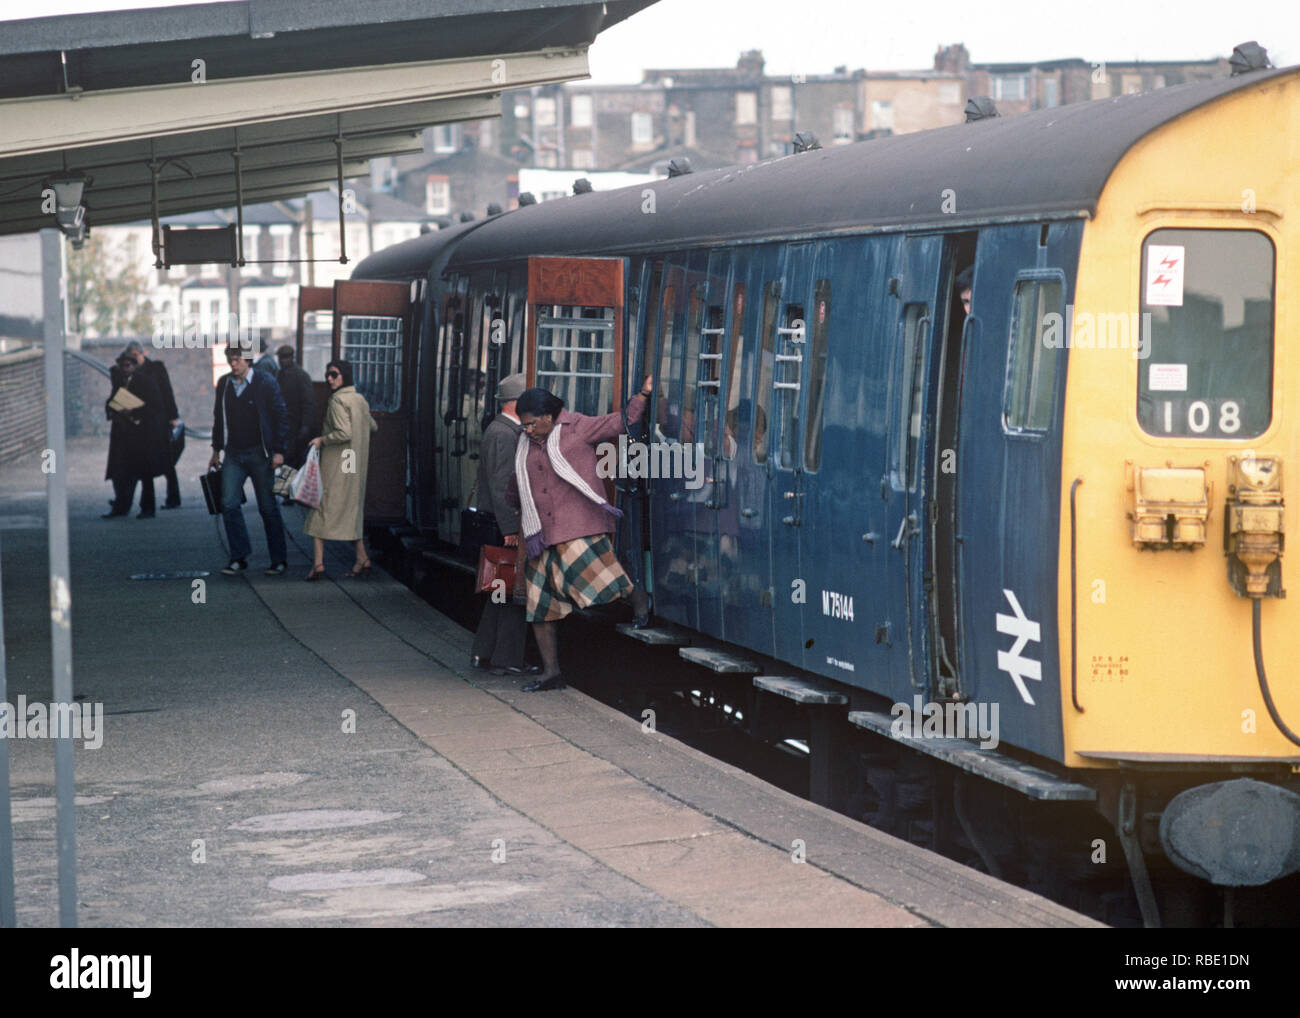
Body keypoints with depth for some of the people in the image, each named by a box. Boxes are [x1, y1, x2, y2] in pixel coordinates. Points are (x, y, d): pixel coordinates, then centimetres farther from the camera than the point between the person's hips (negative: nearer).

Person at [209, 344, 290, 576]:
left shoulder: (265, 382, -7)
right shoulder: (224, 383, 7)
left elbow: (281, 416, -6)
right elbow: (218, 417, 17)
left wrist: (278, 451, -11)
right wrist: (216, 449, 15)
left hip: (259, 454, -4)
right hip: (234, 454, 4)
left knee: (268, 508, 2)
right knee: (229, 504, -7)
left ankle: (279, 561, 10)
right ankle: (239, 558, 1)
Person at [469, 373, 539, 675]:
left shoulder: (503, 431, 16)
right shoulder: (503, 435, -17)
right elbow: (501, 486, -22)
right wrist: (511, 529, -24)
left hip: (507, 525, 11)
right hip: (508, 524, -11)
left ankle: (483, 653, 20)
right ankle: (508, 658, -1)